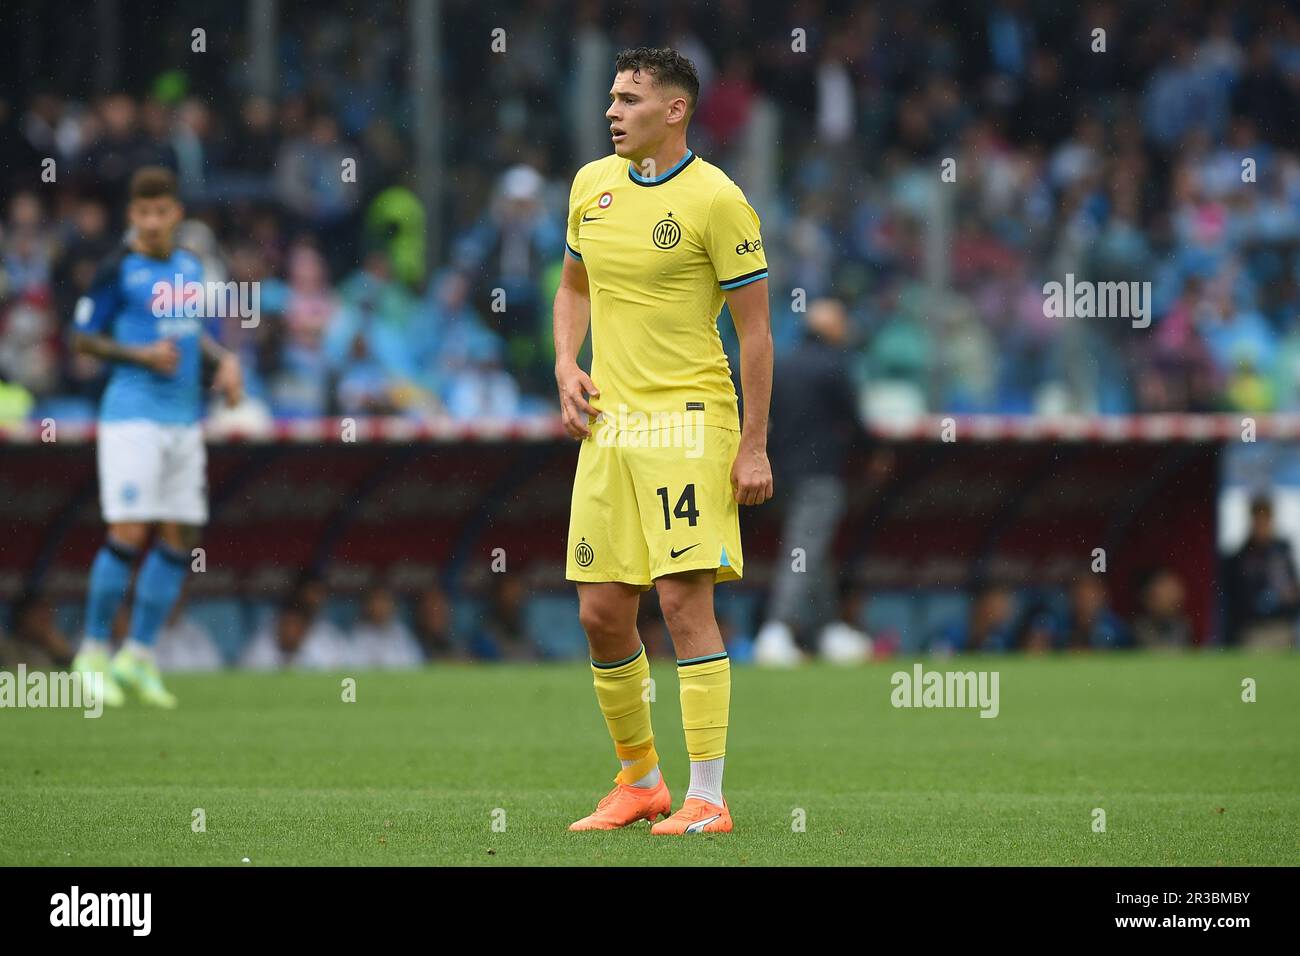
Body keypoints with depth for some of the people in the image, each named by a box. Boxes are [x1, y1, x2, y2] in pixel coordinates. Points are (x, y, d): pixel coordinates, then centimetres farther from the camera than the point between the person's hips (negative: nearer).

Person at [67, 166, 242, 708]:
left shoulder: (190, 267, 12)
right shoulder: (118, 272, -6)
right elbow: (82, 338, -4)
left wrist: (224, 359, 8)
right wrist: (140, 354, -15)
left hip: (184, 419, 7)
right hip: (133, 414, -7)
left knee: (179, 539, 4)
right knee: (129, 534, -13)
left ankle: (138, 657, 13)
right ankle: (93, 652, 0)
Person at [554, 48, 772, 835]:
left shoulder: (714, 198, -9)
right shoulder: (593, 185, 10)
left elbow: (755, 327, -7)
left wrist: (754, 445, -10)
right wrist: (567, 368, 8)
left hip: (688, 417, -6)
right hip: (608, 423, 6)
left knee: (685, 598, -12)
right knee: (601, 613, 5)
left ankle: (707, 800, -8)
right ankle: (640, 781, 22)